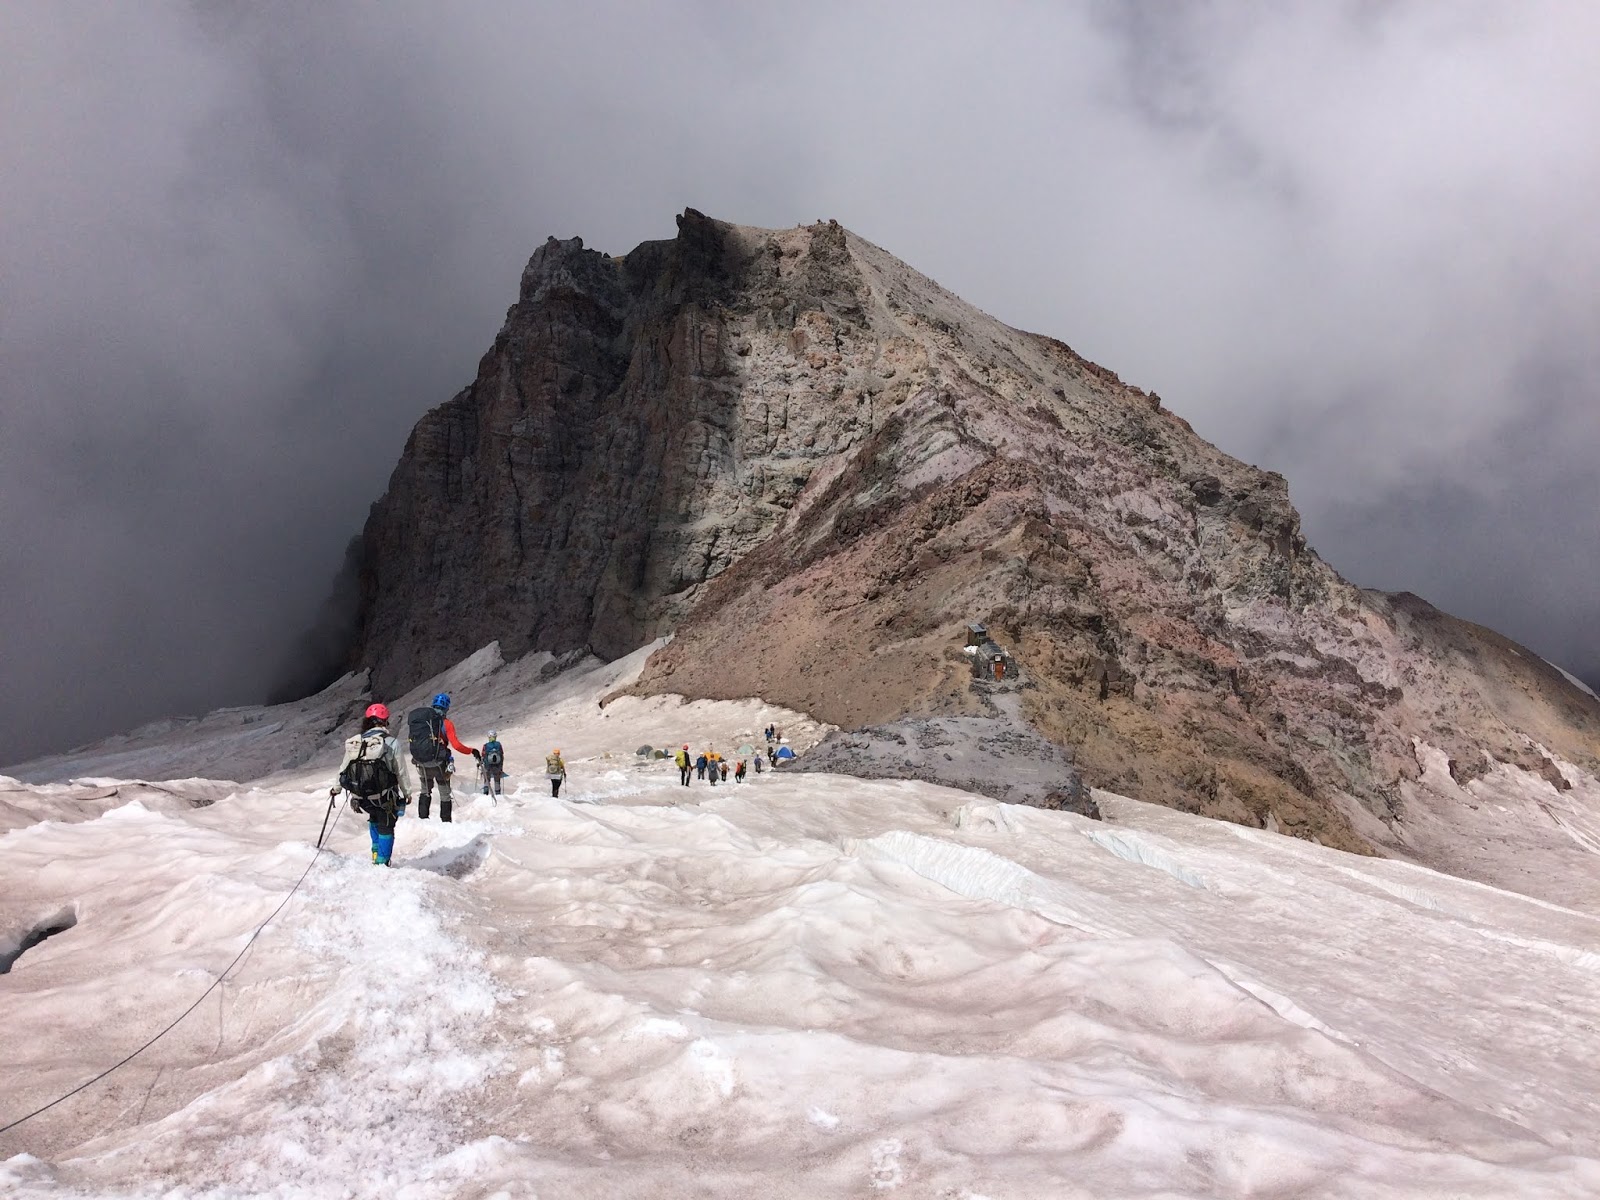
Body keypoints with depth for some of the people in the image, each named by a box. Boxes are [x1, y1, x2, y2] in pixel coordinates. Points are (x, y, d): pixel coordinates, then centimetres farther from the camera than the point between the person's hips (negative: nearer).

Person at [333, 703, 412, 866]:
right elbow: (401, 772, -6)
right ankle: (382, 862, 16)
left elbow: (344, 768, 9)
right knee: (385, 827, 15)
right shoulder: (391, 743, -13)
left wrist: (336, 788, 27)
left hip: (361, 796, 4)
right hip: (384, 797, -4)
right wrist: (407, 793, 9)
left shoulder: (355, 742, -2)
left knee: (374, 819, 31)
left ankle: (376, 852, 28)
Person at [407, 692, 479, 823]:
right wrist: (471, 751, -2)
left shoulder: (420, 719, 3)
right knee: (445, 794, 10)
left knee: (425, 791, 23)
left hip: (421, 763, 4)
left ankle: (423, 819, 20)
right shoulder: (446, 723, -11)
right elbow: (456, 745, -16)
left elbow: (412, 739, 10)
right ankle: (446, 821, 11)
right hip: (438, 764, -4)